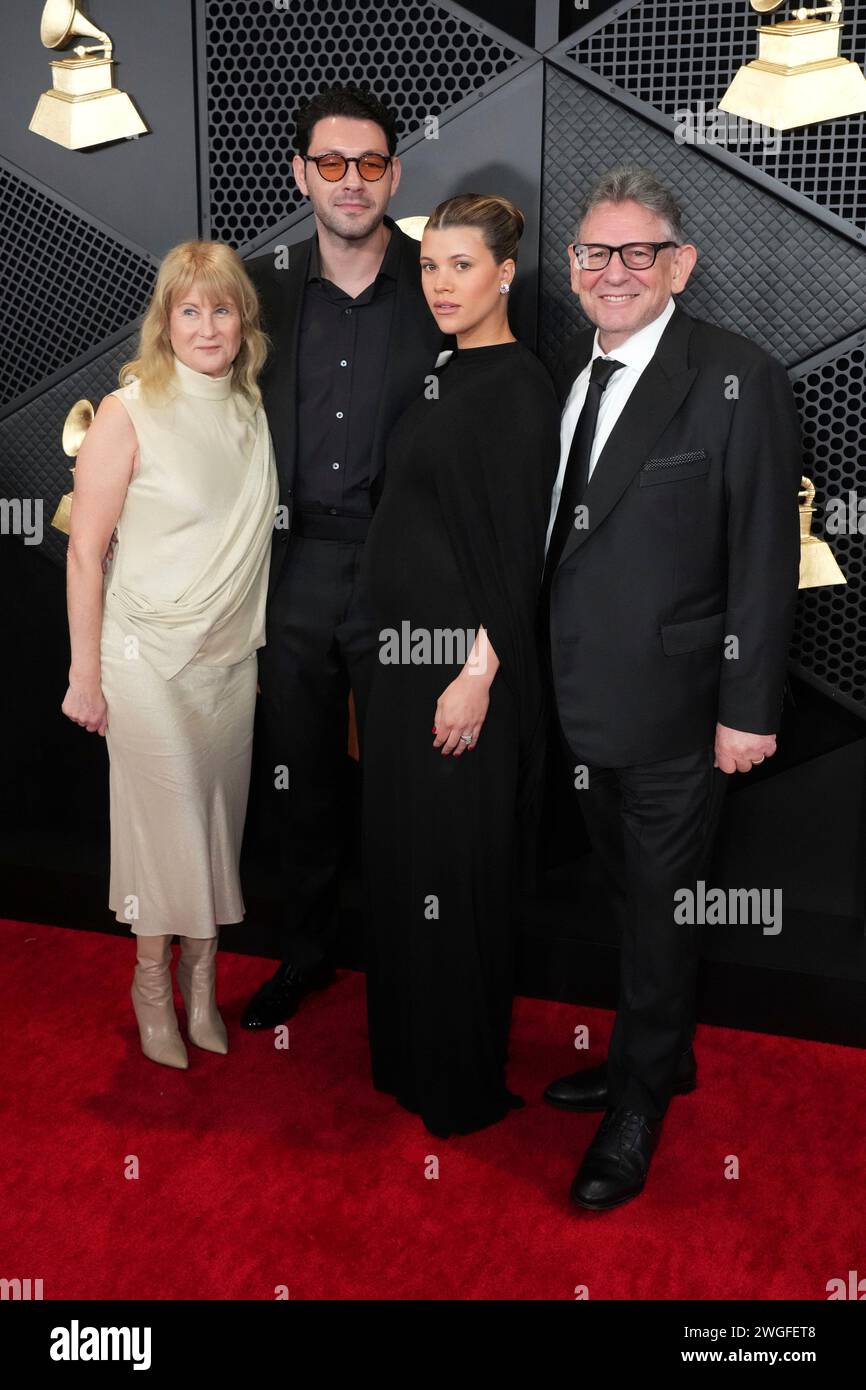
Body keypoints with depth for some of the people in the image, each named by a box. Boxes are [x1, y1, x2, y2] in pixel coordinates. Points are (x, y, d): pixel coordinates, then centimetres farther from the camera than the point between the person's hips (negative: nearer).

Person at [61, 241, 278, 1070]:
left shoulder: (251, 411, 5)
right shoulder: (129, 412, -12)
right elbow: (85, 552, -11)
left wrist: (254, 632, 9)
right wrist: (85, 676, -10)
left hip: (233, 653, 5)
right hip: (151, 656, -5)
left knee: (218, 819, 11)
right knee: (166, 820, 3)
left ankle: (200, 980, 28)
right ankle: (152, 982, 24)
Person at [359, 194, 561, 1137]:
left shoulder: (517, 386, -13)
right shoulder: (447, 379, 13)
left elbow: (517, 546, -19)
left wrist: (478, 675, -22)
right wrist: (391, 653, 17)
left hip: (464, 658, -9)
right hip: (405, 648, 9)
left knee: (455, 868, 2)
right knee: (400, 852, 17)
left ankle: (465, 1084, 19)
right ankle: (408, 1054, 34)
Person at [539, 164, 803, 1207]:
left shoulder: (738, 380, -13)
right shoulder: (567, 370, 8)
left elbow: (764, 561, -13)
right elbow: (557, 528, 11)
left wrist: (748, 711, -14)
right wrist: (539, 669, 9)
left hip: (672, 704, -6)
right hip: (579, 697, 6)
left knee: (658, 910, 8)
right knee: (628, 894, 20)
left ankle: (639, 1104, 27)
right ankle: (660, 1056, 40)